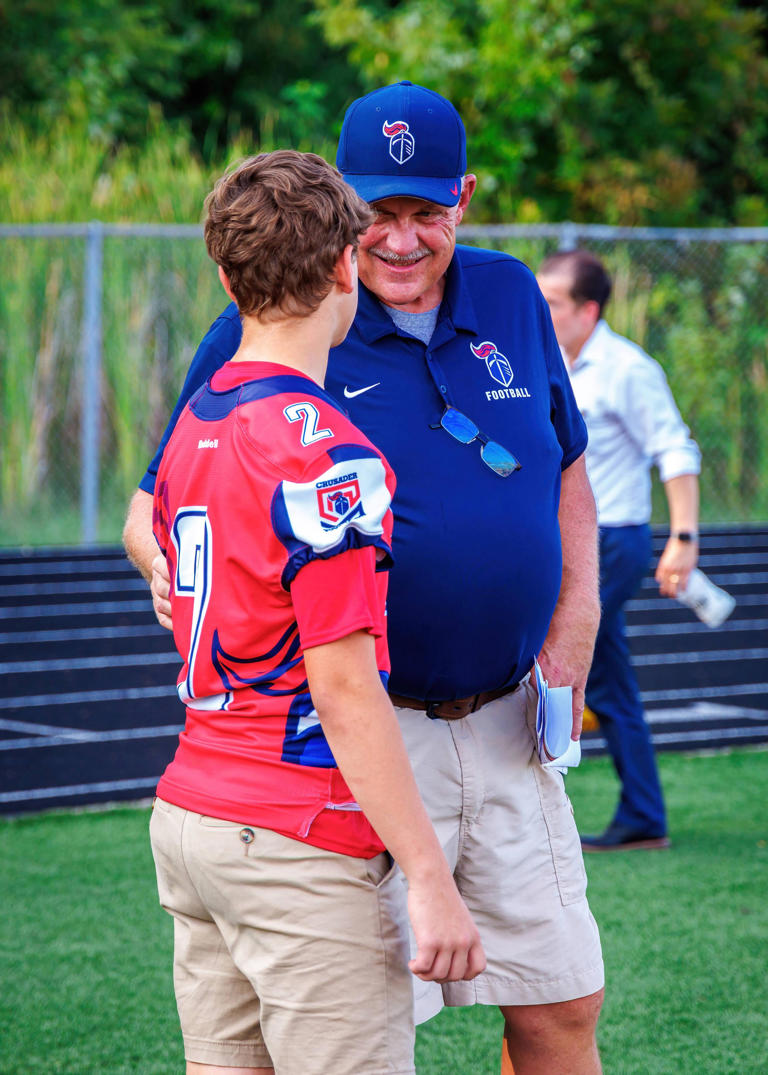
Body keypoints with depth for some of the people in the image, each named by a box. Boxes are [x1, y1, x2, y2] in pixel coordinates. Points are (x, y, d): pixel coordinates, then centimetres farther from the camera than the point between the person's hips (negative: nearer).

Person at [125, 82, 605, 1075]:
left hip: (508, 727, 5)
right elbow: (155, 508, -3)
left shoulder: (511, 298, 6)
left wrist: (576, 618, 6)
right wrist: (167, 563, -26)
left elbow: (566, 466, 20)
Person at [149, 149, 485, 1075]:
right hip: (301, 850, -9)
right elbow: (342, 687, -19)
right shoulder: (321, 452, -16)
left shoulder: (192, 427, 10)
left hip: (190, 818, 9)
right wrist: (431, 880, -17)